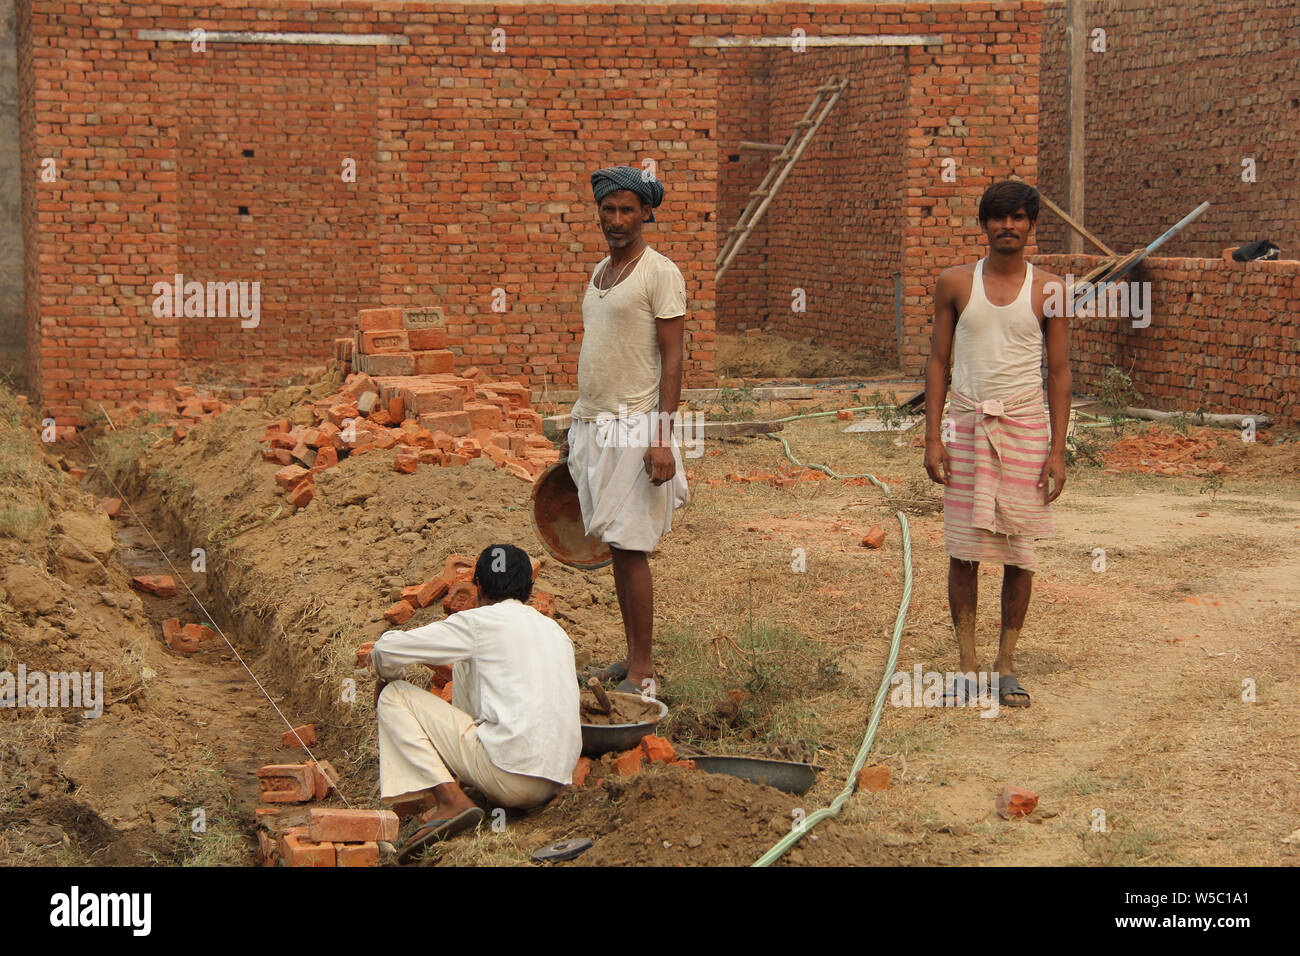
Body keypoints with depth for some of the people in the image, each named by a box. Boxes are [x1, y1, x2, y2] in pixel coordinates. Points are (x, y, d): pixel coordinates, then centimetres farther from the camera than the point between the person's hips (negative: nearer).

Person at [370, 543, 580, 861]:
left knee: (394, 697, 4)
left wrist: (387, 677, 25)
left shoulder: (481, 621, 0)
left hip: (510, 772, -8)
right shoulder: (556, 631, 21)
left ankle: (449, 800, -13)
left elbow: (387, 651, 1)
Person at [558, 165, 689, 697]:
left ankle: (644, 672, -2)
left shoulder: (660, 274, -8)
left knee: (630, 548, -8)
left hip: (634, 425, -8)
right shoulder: (599, 273, 16)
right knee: (616, 547, 10)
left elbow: (672, 359, -13)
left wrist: (662, 437, -20)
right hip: (595, 426, 8)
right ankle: (630, 657, 18)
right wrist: (575, 430, 21)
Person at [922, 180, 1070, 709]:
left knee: (1019, 553, 1)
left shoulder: (1048, 291, 2)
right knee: (963, 550, 0)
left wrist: (1058, 450, -2)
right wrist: (933, 437, 0)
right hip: (967, 426, 0)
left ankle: (1006, 666, 12)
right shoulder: (955, 283, 4)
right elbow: (938, 361, 7)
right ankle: (967, 665, 9)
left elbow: (1059, 372, 4)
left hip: (1025, 428, 0)